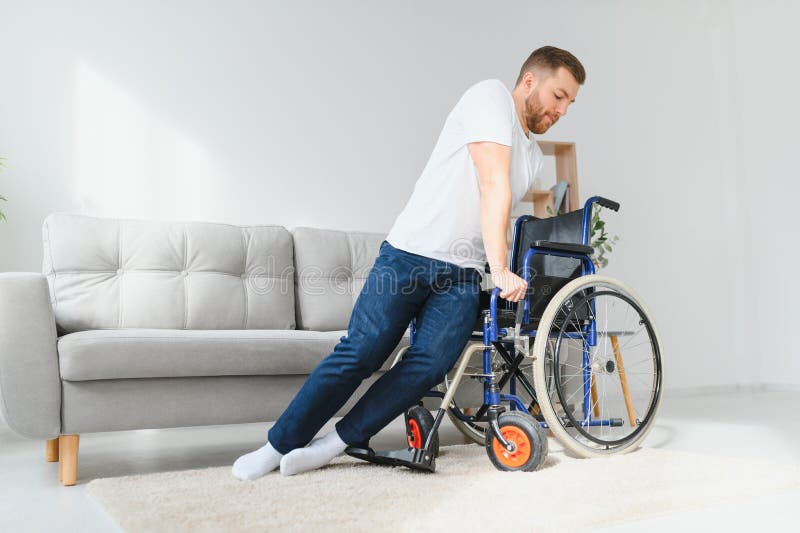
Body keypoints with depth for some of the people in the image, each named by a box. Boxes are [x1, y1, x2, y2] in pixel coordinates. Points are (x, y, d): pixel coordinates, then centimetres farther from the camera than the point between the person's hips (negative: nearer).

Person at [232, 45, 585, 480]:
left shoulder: (533, 155, 20)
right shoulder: (490, 96, -6)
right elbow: (494, 186, -17)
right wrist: (500, 270, -23)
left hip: (463, 273, 6)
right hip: (409, 254, -6)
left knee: (431, 363, -16)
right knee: (360, 353, -11)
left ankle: (334, 444, -6)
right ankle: (278, 444, 5)